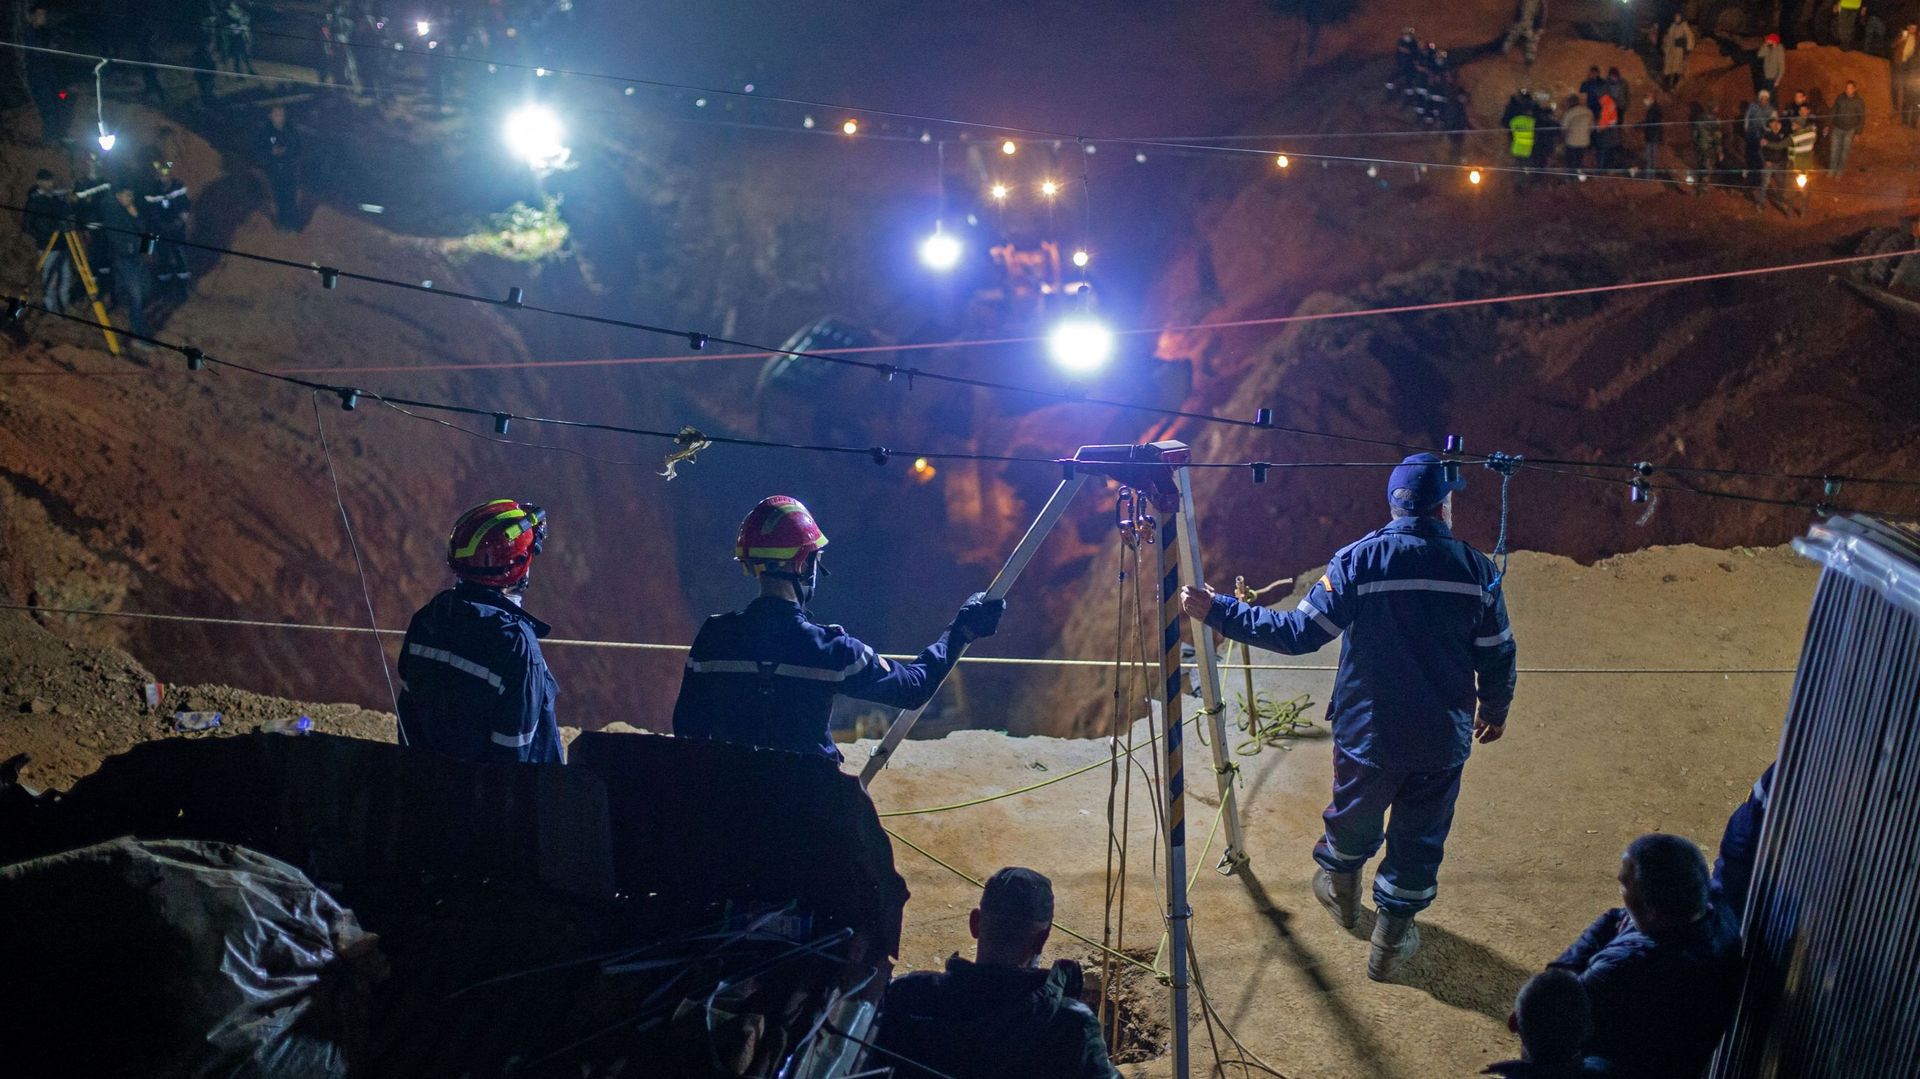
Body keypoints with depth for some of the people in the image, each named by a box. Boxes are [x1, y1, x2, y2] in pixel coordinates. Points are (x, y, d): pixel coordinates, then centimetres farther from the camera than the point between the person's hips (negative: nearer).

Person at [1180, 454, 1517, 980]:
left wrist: (1217, 611, -12)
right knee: (1420, 838, 15)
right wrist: (1495, 710, 18)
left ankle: (1341, 892, 49)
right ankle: (1391, 942, 24)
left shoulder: (1359, 560, -14)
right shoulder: (1475, 568, -8)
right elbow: (1498, 656, -1)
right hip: (1443, 740, 0)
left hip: (1367, 734, 0)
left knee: (1353, 819, 25)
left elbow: (1299, 633, -17)